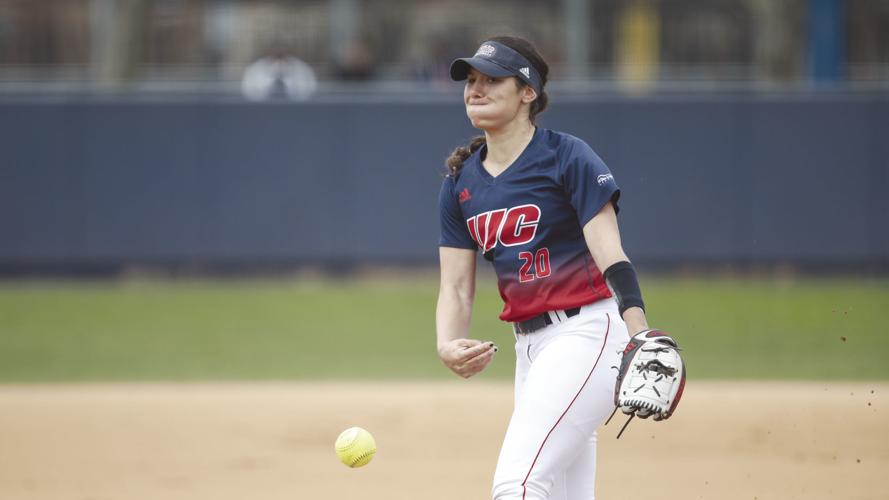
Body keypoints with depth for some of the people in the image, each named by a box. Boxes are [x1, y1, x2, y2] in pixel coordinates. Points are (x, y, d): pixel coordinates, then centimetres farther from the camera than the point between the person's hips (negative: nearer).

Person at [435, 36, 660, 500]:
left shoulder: (568, 158, -8)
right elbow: (455, 288, 8)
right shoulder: (461, 182, 11)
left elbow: (611, 257, -18)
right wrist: (448, 346, -14)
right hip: (529, 346, 8)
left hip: (587, 331, -8)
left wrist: (639, 341, -32)